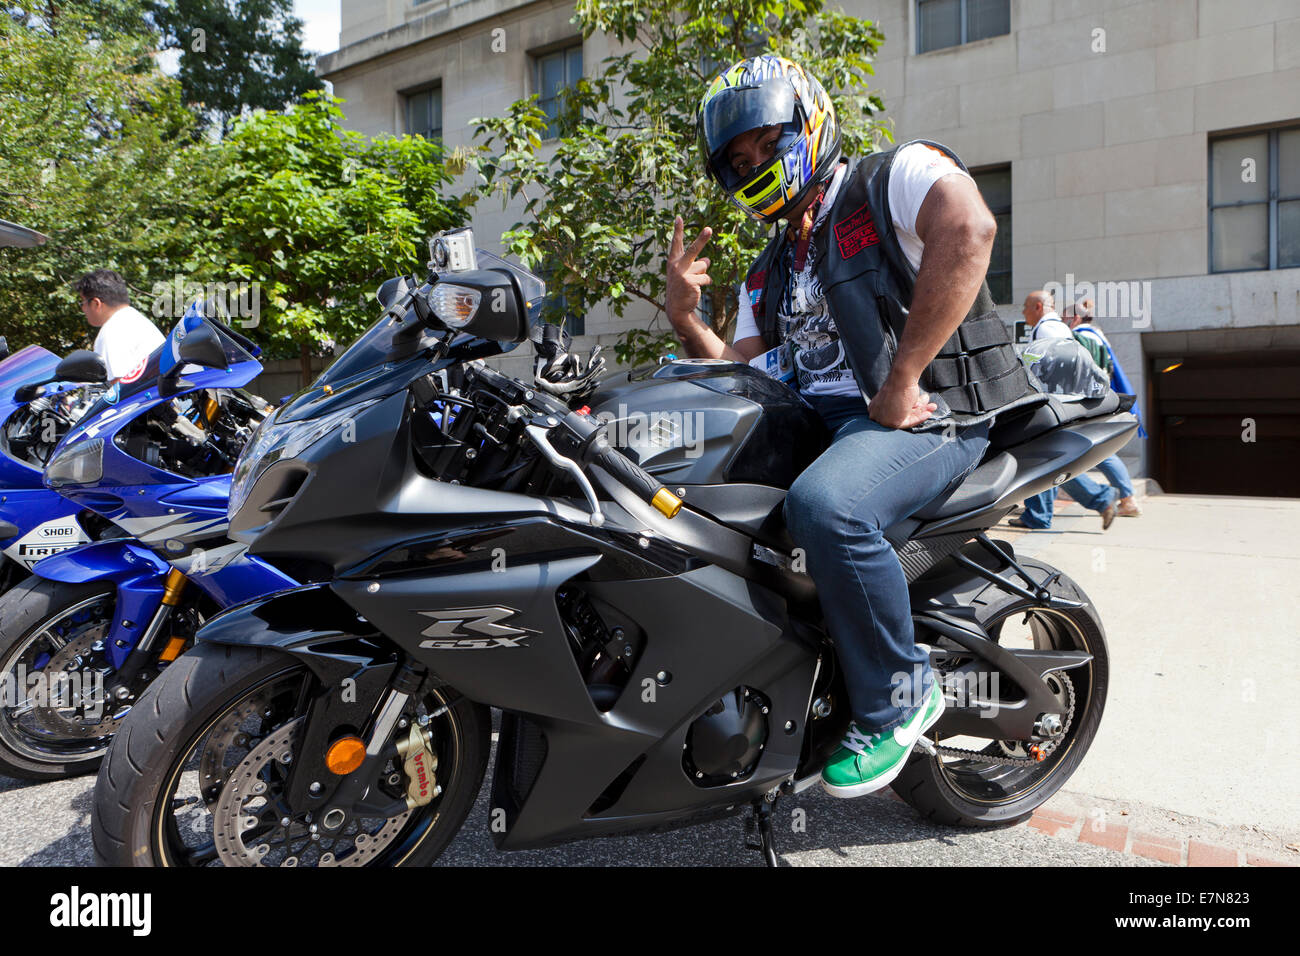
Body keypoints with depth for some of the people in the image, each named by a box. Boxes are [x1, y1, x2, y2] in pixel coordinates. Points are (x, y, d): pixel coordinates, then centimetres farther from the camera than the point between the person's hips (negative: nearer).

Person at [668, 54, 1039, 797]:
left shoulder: (898, 174, -1)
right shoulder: (768, 274, 23)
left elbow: (969, 227, -23)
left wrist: (900, 380, -26)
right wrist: (685, 318, 1)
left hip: (925, 415, -8)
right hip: (816, 423, 8)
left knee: (823, 506, -35)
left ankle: (899, 694, -12)